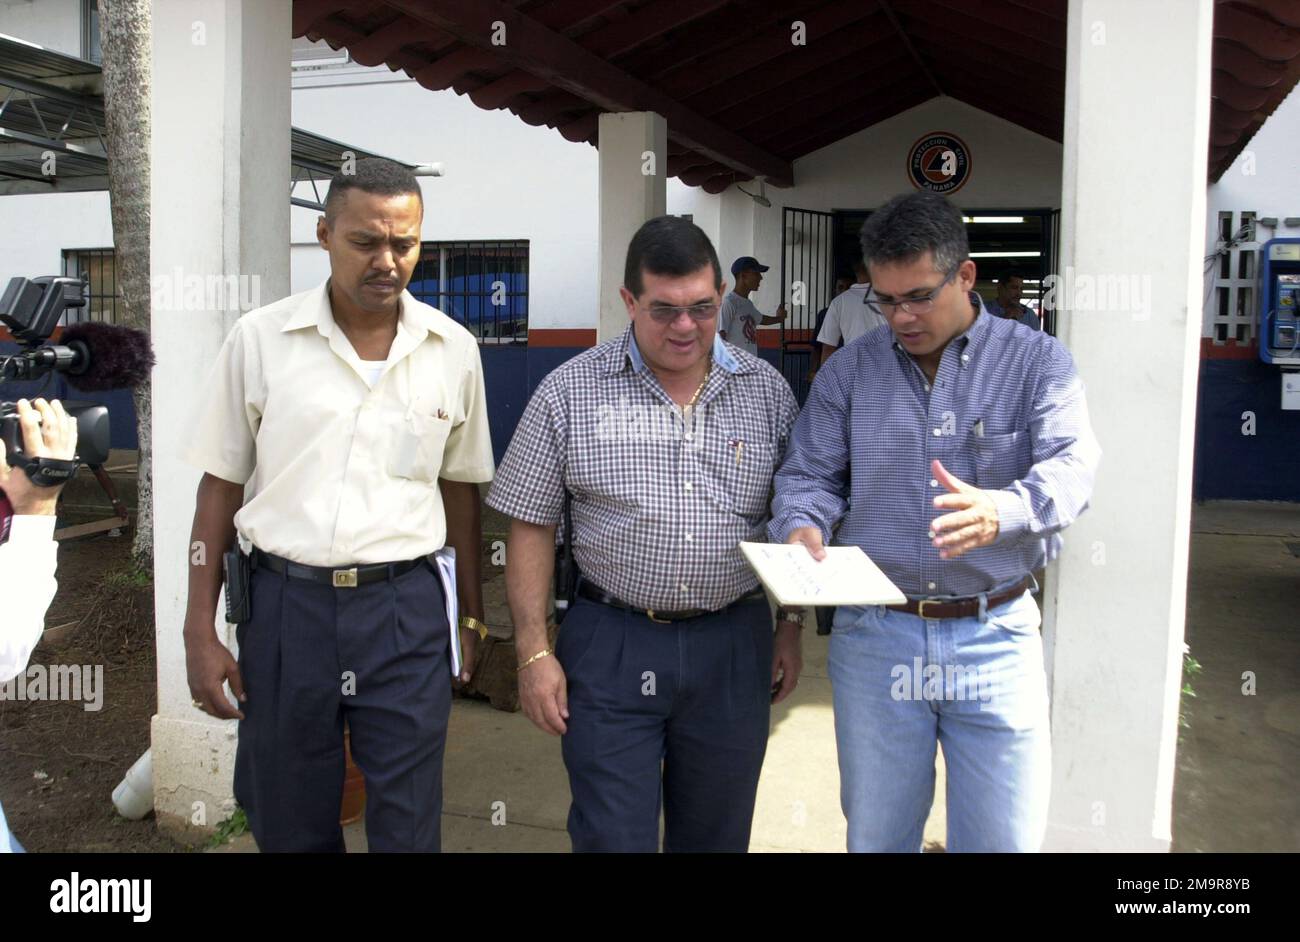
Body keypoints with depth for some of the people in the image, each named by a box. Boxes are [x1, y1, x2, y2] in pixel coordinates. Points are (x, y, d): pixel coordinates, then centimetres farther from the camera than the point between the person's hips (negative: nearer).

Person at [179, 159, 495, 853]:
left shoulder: (453, 349, 2)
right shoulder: (260, 338, -2)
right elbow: (220, 486, 2)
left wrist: (471, 615, 12)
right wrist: (200, 632, 0)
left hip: (407, 610, 0)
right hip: (285, 604, 0)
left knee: (407, 826, 8)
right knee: (289, 824, 16)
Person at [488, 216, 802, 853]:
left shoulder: (767, 390, 3)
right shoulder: (571, 390, -4)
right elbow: (531, 527, -2)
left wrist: (790, 629, 7)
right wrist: (534, 653, -6)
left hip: (734, 647, 3)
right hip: (611, 646, -2)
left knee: (717, 833, 16)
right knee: (612, 837, 5)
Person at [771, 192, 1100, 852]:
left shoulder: (1037, 363, 0)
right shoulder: (850, 370, 6)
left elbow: (1071, 464, -14)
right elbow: (809, 472, 6)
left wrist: (1001, 510, -36)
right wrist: (803, 526, -18)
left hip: (995, 638, -1)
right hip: (873, 636, 2)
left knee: (1004, 835, 7)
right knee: (875, 832, 15)